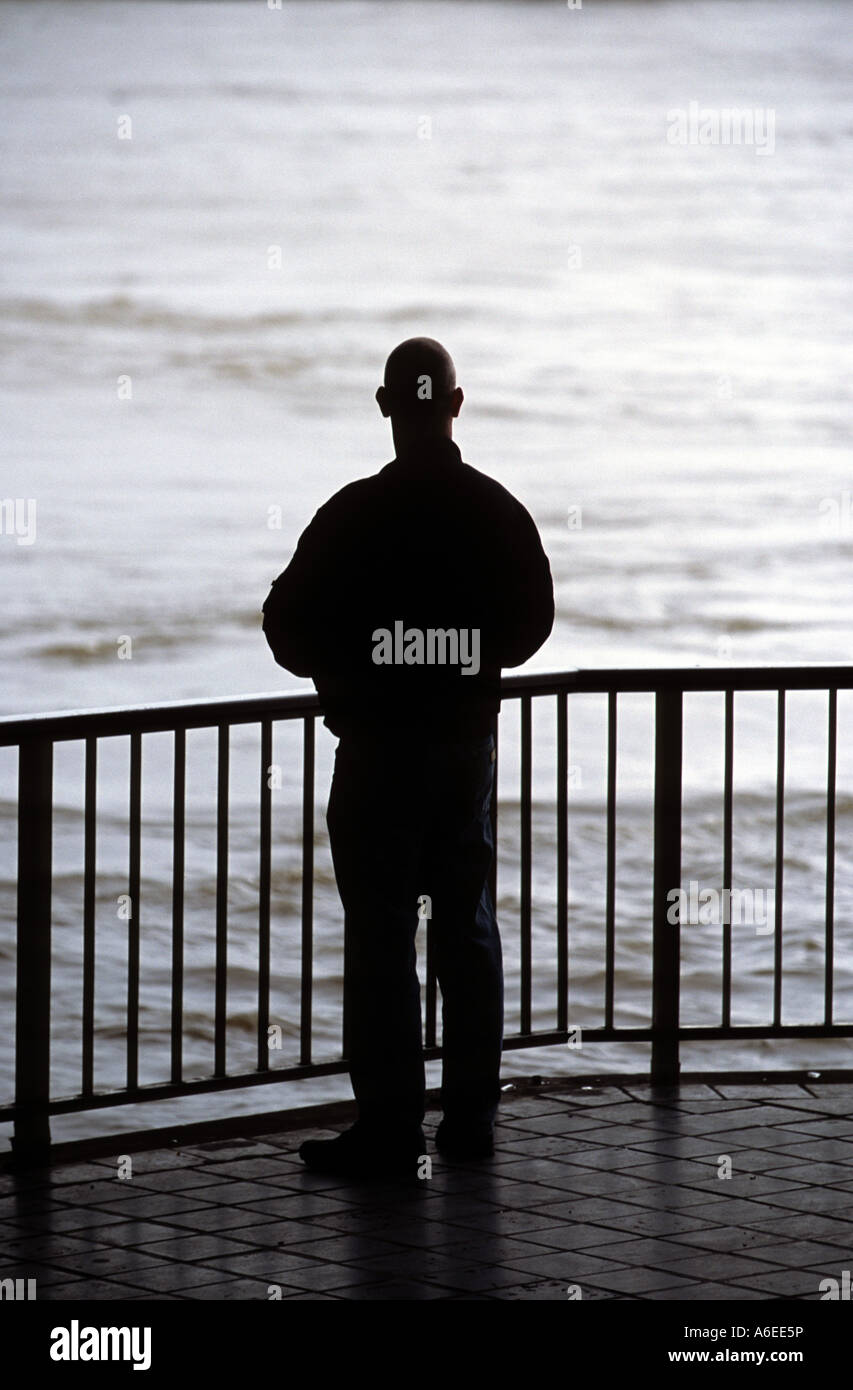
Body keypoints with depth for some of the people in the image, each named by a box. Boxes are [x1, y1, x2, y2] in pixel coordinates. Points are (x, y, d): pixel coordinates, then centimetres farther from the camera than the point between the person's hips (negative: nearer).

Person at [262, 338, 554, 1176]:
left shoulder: (354, 515, -15)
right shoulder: (497, 512, -2)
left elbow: (291, 627, -10)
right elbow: (529, 625, 8)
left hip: (378, 751, -4)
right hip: (469, 745, 4)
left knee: (380, 940, -1)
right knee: (467, 927, 13)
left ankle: (388, 1130, -1)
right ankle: (470, 1119, 17)